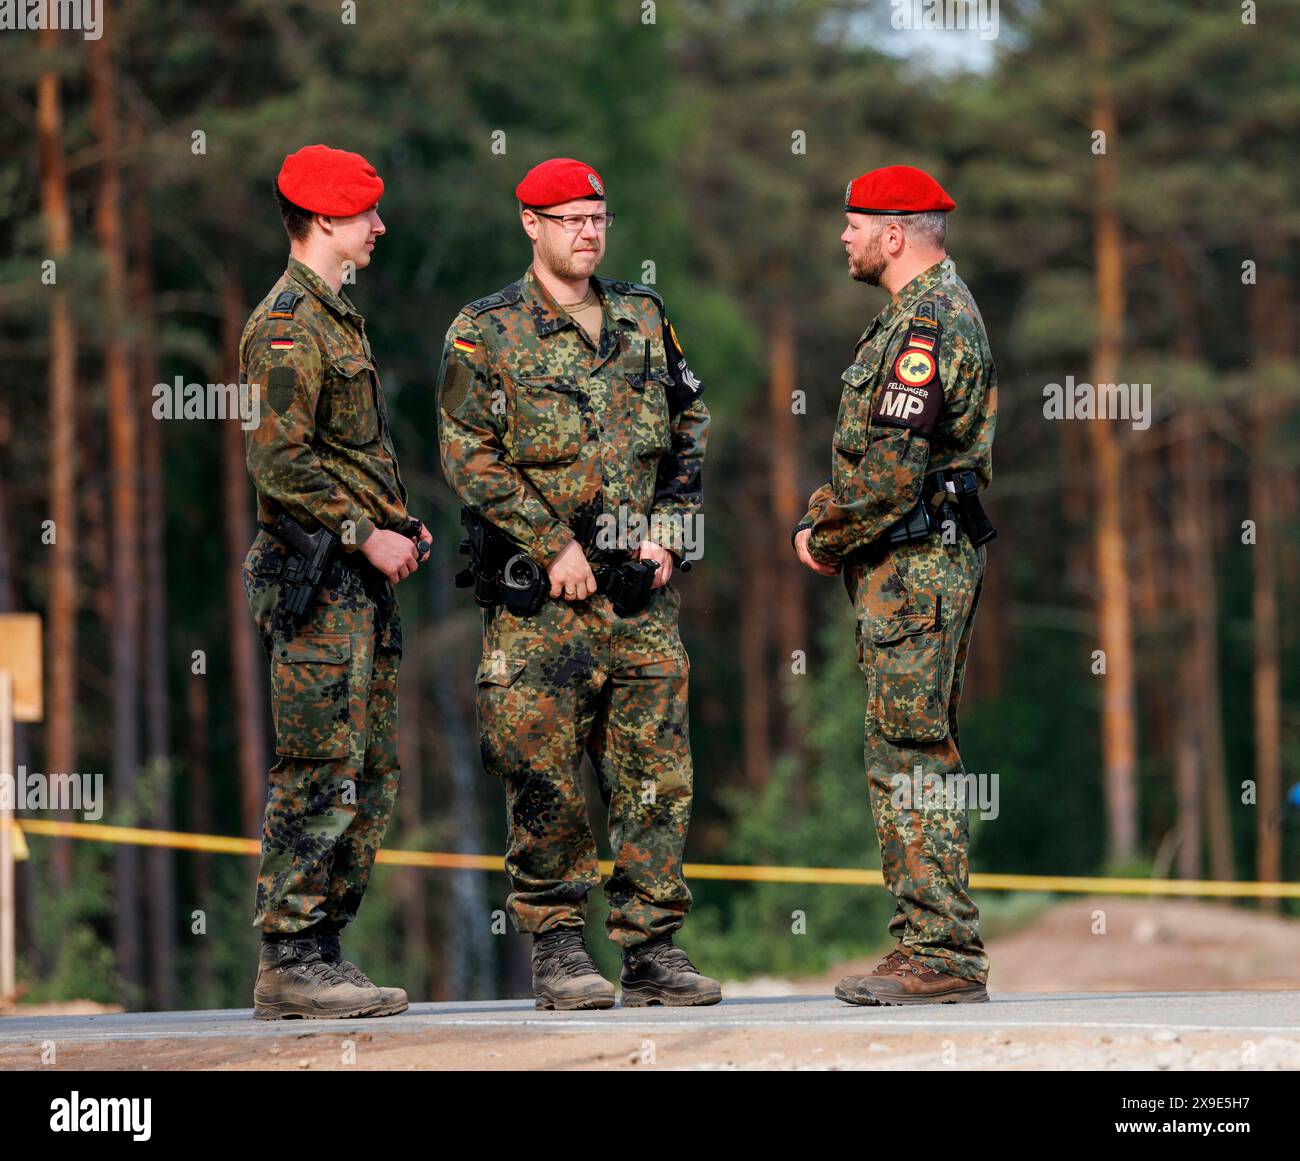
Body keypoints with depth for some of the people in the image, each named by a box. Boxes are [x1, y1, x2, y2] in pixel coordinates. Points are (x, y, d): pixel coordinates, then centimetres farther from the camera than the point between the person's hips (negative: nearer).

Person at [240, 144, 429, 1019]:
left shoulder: (336, 318, 20)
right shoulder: (288, 326, -11)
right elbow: (280, 461, -19)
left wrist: (398, 527, 13)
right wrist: (365, 533, -19)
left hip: (360, 581, 10)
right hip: (317, 582, -10)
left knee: (370, 779, 9)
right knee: (322, 775, -10)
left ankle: (321, 952, 12)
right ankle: (289, 964, -7)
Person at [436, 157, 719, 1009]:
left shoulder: (644, 320, 14)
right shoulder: (487, 331, -1)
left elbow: (691, 429, 18)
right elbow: (470, 455, -8)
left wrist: (669, 531, 4)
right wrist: (555, 547, -13)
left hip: (643, 587, 4)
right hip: (540, 589, -4)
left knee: (657, 769, 1)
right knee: (544, 777, -4)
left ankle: (652, 947, 6)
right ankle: (558, 948, 3)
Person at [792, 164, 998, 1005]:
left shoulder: (928, 323, -15)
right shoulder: (933, 310, 19)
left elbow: (891, 467, -21)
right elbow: (874, 452, 23)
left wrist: (829, 539, -8)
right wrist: (823, 520, 10)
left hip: (915, 564, -11)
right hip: (921, 563, 11)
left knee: (913, 756, -11)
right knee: (914, 753, 12)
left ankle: (940, 956, -12)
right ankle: (940, 946, 14)